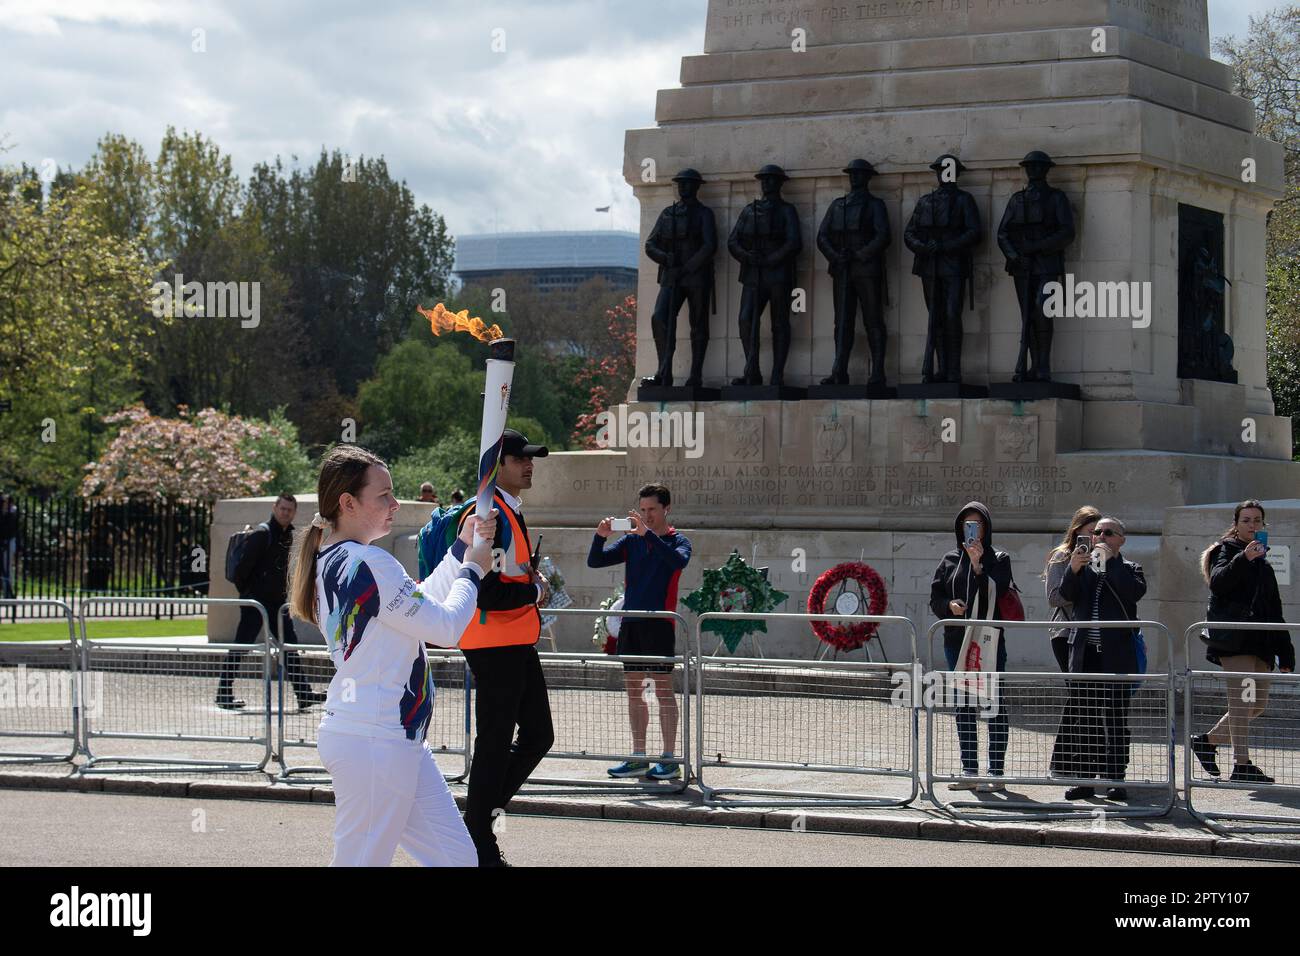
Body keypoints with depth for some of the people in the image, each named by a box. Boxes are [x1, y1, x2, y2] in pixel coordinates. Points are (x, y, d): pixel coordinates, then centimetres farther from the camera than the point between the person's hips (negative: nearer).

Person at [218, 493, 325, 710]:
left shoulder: (288, 535, 12)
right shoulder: (263, 533, -14)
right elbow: (244, 566, -16)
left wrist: (283, 591, 15)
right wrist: (245, 593, -9)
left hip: (277, 602, 8)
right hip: (256, 601, -8)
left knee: (290, 646, 5)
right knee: (240, 646, -3)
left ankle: (303, 694, 5)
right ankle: (224, 694, 2)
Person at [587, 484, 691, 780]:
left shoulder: (678, 541, 0)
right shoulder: (630, 540, 12)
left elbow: (679, 560, -23)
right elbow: (595, 561, 6)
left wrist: (648, 533, -29)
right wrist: (599, 536, -14)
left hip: (659, 623, -5)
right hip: (630, 622, 5)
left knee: (663, 688, -3)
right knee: (634, 690, 8)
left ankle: (669, 760, 1)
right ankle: (638, 758, 14)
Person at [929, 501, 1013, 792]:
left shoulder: (998, 559, 2)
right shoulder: (950, 560, 12)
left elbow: (998, 592, -12)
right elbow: (935, 598, 11)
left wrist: (978, 565, -19)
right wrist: (949, 605, -9)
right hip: (956, 640, 4)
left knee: (993, 703, -4)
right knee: (963, 705, 8)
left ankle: (996, 772, -1)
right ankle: (969, 771, 15)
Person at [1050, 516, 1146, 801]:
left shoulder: (1128, 568, 7)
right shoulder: (1084, 568, 14)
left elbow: (1135, 592, -14)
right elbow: (1067, 595, 0)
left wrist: (1110, 562, -12)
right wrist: (1073, 569, -17)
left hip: (1115, 656, -3)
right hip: (1085, 654, 3)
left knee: (1115, 718, -1)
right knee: (1083, 717, 3)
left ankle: (1115, 779, 2)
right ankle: (1084, 779, 7)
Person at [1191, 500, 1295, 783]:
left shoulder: (1264, 564, 26)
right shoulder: (1227, 550, 5)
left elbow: (1274, 612, 26)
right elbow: (1217, 582, -16)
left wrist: (1285, 653, 21)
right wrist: (1243, 558, -29)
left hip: (1259, 641, 8)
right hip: (1233, 637, -8)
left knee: (1258, 703, 4)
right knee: (1242, 699, -14)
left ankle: (1207, 741, 19)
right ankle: (1241, 765, -16)